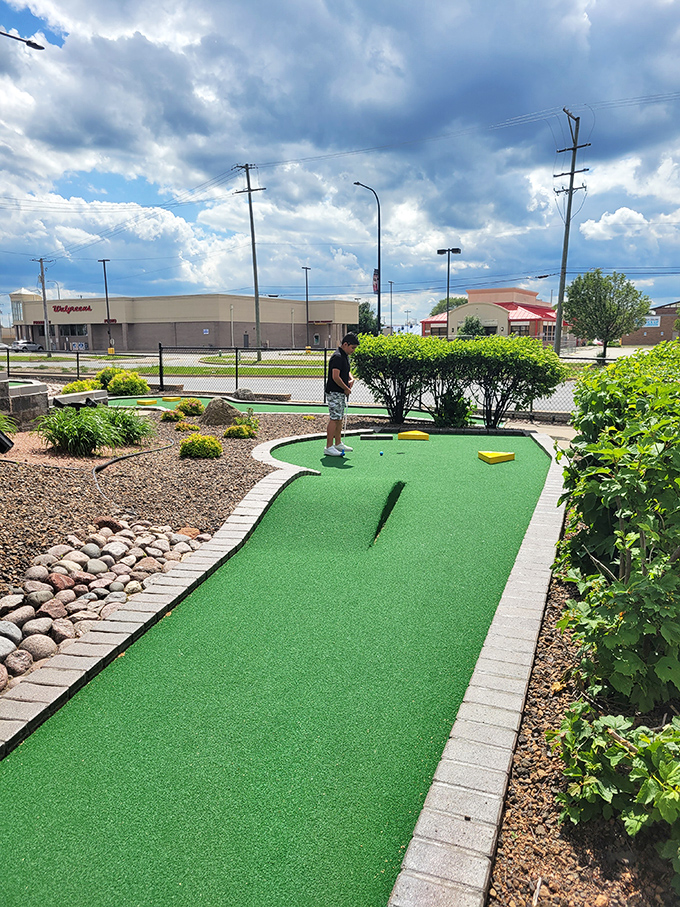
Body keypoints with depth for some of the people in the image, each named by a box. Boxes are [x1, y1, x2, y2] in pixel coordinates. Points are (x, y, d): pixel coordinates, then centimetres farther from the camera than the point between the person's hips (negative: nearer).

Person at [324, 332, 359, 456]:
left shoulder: (345, 356, 13)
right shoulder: (337, 357, -19)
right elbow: (335, 377, -25)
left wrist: (351, 379, 4)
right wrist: (346, 389, -14)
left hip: (341, 393, 10)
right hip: (334, 393, -10)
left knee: (339, 418, 15)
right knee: (334, 419, -9)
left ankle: (338, 444, 24)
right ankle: (329, 447, -6)